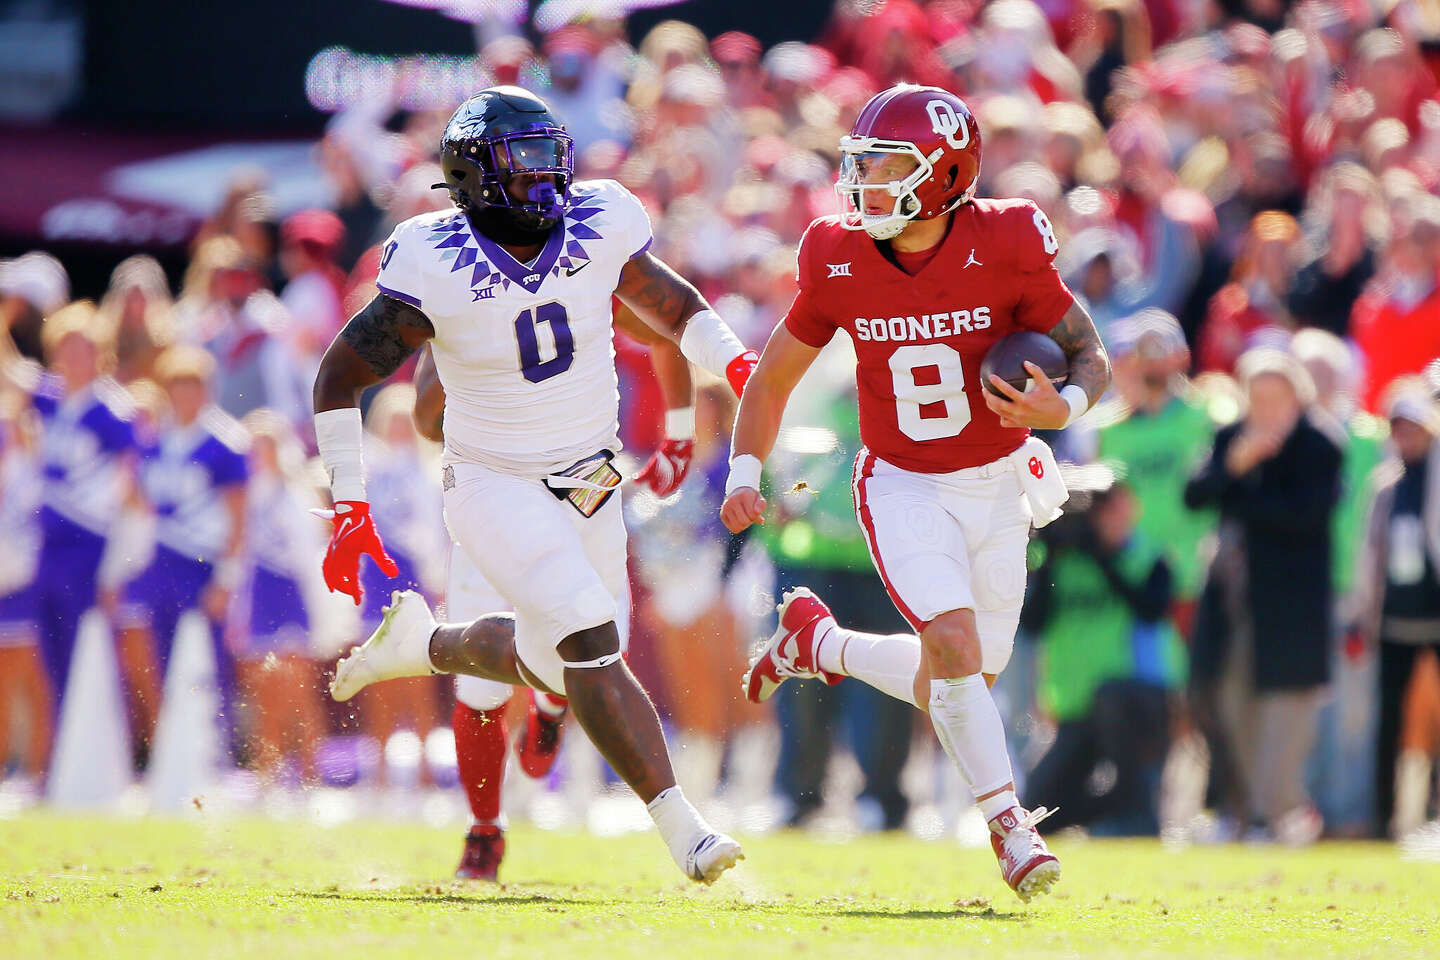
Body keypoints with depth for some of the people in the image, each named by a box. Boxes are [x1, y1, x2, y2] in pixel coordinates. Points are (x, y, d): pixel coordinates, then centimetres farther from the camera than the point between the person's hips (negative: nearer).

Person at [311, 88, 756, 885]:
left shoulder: (597, 229, -8)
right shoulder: (438, 270, -20)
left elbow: (671, 304, 10)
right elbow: (339, 378, -12)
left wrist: (734, 365, -9)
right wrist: (349, 509, -14)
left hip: (589, 485, 6)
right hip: (494, 485, -6)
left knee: (554, 664, 16)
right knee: (590, 646, -21)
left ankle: (420, 645, 42)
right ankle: (681, 827, -18)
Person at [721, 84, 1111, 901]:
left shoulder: (1005, 247, -18)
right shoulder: (839, 262, -12)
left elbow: (1091, 357, -9)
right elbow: (775, 376, 3)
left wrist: (1062, 407, -30)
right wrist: (744, 475, -5)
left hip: (995, 486, 1)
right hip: (903, 488, -1)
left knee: (957, 680, 8)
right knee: (954, 643, -22)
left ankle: (819, 644, 33)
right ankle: (1008, 819, -8)